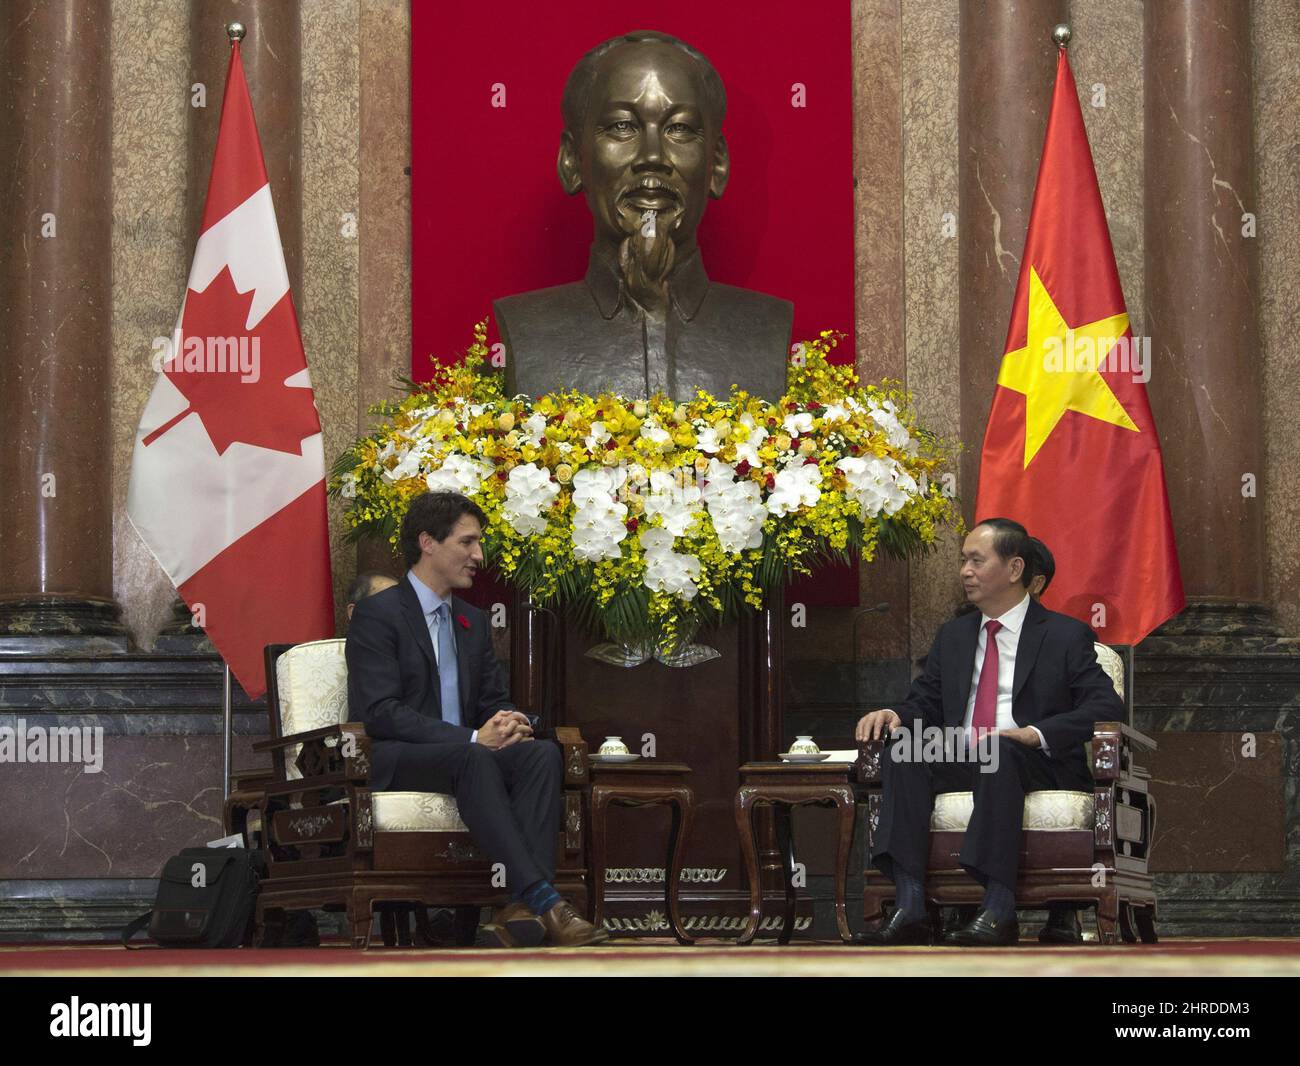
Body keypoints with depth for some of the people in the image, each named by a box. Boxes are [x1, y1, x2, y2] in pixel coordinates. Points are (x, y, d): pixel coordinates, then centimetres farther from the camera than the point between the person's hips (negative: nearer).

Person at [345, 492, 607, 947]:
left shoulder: (474, 622, 21)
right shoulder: (377, 614, -5)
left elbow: (495, 701, 22)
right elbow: (380, 712, -15)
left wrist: (508, 725, -6)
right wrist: (472, 738, -23)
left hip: (464, 755, 7)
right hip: (394, 764, -7)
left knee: (543, 753, -24)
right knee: (471, 758, -38)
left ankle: (523, 909, -40)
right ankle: (543, 900, -47)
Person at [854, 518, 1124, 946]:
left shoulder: (1065, 636, 5)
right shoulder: (953, 635, 22)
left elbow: (1107, 707, -7)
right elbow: (926, 701, 23)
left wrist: (1037, 734, -23)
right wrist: (895, 715, -3)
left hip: (1037, 765, -5)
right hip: (961, 762, 5)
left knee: (998, 750, -38)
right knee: (902, 749, -25)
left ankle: (998, 911, -47)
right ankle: (910, 908, -37)